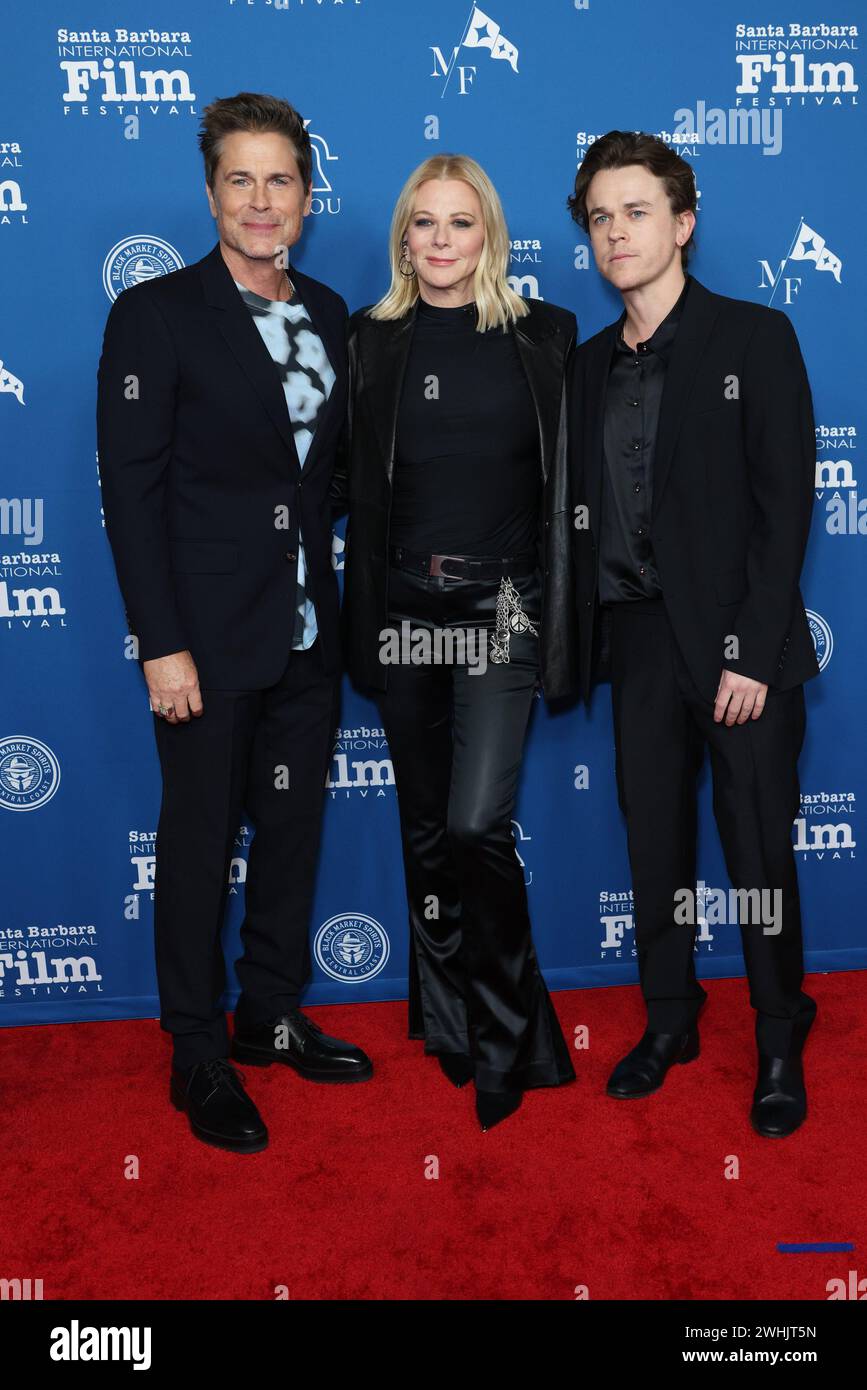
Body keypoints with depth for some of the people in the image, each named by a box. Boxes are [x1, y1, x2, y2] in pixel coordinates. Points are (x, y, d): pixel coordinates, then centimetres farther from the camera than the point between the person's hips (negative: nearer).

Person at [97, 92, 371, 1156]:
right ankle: (197, 1056, 23)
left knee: (292, 830, 15)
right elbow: (130, 489, -10)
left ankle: (270, 1016, 34)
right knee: (198, 844, 6)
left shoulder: (329, 316, 9)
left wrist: (340, 601, 6)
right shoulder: (155, 314, -7)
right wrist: (161, 646, -15)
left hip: (308, 633, 6)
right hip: (208, 641, -5)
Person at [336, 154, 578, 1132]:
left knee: (477, 827, -9)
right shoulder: (370, 341, 7)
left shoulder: (545, 336, 4)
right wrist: (358, 621, 0)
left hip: (502, 605, -2)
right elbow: (355, 484, 6)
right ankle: (447, 1022, 29)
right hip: (404, 606, 3)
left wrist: (561, 612, -3)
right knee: (425, 827, 11)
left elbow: (570, 481, 3)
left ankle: (509, 1037, 12)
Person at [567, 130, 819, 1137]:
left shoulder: (754, 338, -2)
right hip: (637, 639, 5)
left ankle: (779, 1043, 20)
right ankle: (669, 1021, 27)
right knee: (654, 839, 10)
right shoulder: (592, 364, 14)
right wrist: (578, 638, 1)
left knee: (758, 847, 1)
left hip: (737, 639, -4)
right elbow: (582, 510, 12)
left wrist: (753, 651, -15)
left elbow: (785, 504, -8)